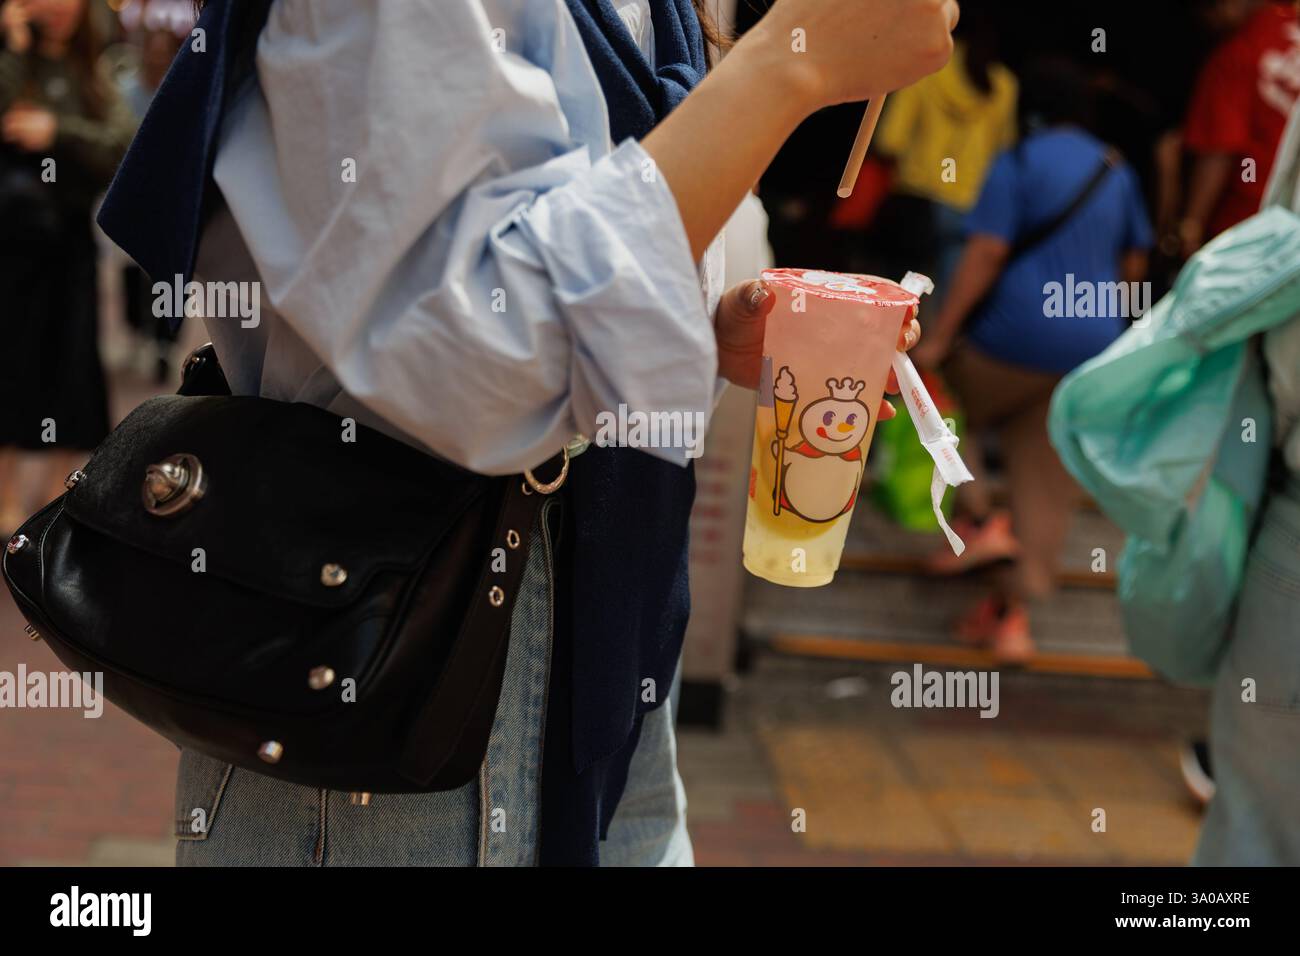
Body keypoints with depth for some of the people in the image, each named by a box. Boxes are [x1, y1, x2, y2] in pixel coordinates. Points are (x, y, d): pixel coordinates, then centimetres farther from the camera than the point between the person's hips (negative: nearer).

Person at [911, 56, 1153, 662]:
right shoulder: (1117, 174, 11)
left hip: (1013, 339, -6)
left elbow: (986, 253, -16)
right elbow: (1134, 265, 16)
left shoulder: (1018, 165, -8)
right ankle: (1014, 615, 10)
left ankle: (980, 520, 5)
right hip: (1091, 346, 6)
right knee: (1047, 485, 10)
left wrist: (940, 336, -13)